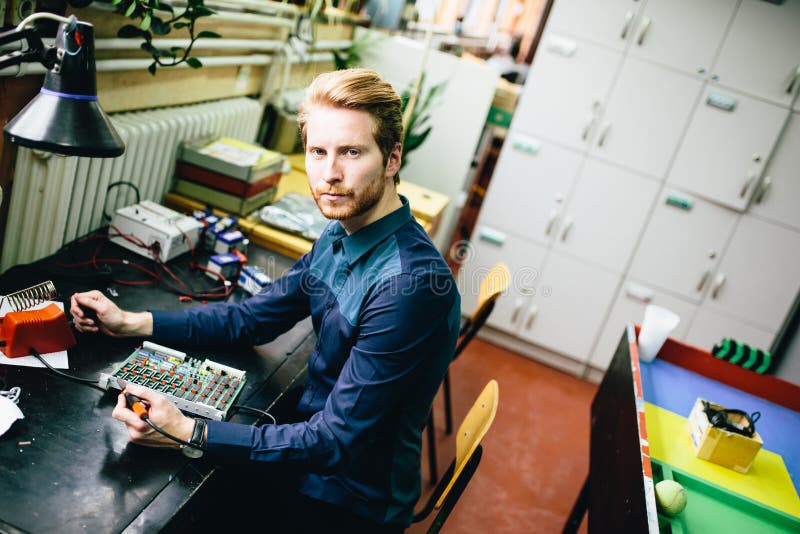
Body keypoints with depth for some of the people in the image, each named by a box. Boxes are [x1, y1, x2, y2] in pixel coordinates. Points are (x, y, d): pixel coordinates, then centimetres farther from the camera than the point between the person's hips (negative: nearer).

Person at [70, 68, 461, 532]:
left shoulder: (411, 284, -32)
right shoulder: (340, 236, -3)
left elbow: (336, 441, -28)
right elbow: (254, 317, 7)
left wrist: (189, 434, -30)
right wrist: (130, 323, 1)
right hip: (313, 434, 7)